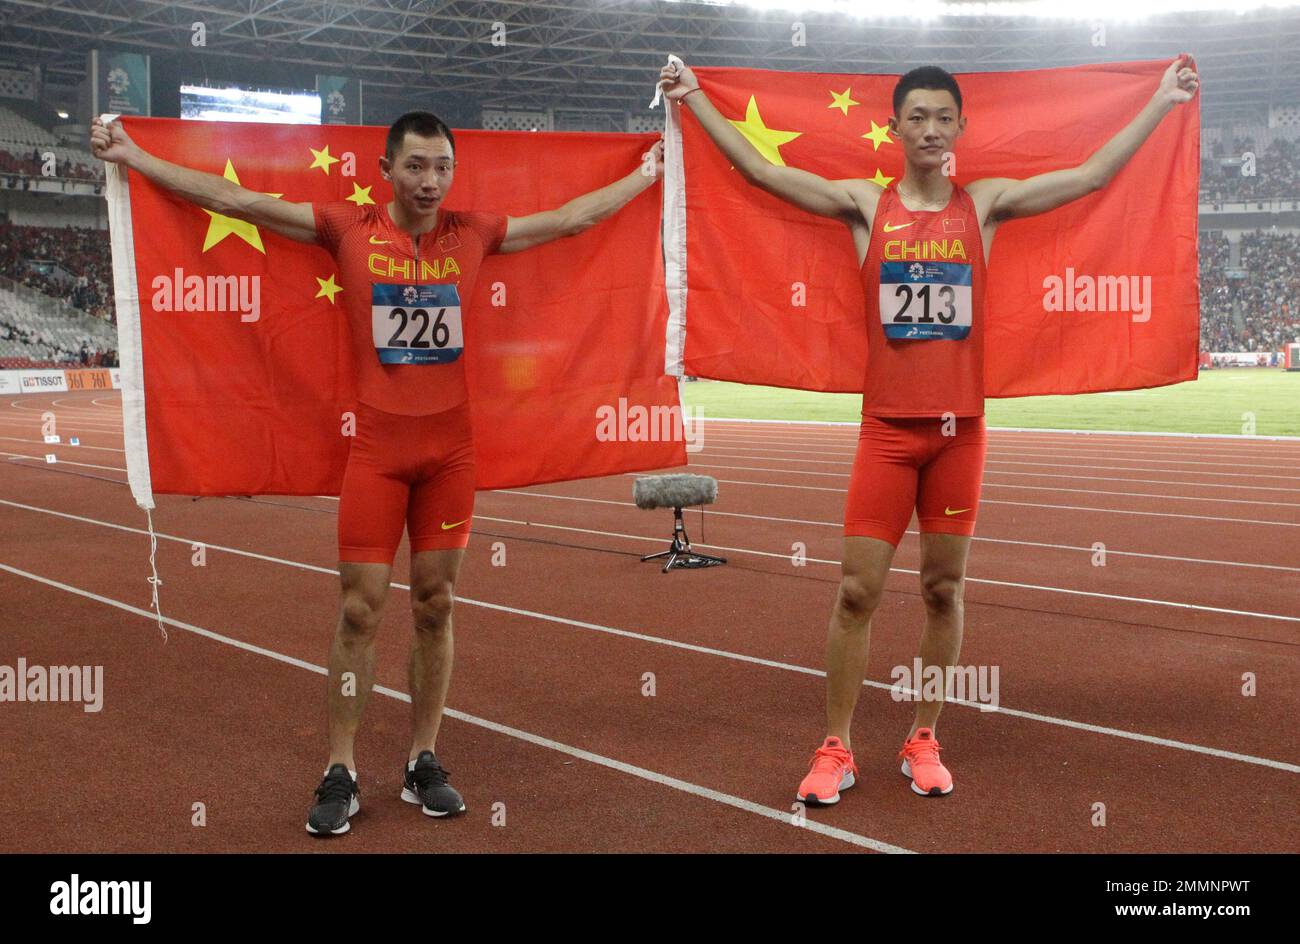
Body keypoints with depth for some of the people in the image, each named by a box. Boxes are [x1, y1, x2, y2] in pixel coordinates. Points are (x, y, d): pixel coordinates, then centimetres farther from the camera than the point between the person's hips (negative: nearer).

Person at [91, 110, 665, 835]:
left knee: (436, 606, 7)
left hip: (451, 449, 2)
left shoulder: (475, 234, 6)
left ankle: (424, 765, 20)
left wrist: (647, 173, 27)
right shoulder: (349, 229, 1)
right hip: (376, 448, -2)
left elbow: (572, 217, 19)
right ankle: (342, 776, 10)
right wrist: (130, 155, 4)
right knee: (360, 610, -1)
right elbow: (232, 198, 2)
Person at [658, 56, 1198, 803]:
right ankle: (837, 750, 10)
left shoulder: (985, 204, 5)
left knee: (945, 590, 7)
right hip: (887, 427, -1)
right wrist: (696, 99, -3)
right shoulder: (865, 204, 3)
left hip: (960, 428, 1)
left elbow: (1091, 176, 4)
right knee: (859, 590, -1)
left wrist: (1162, 101, 3)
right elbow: (763, 171, -1)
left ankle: (924, 742, 21)